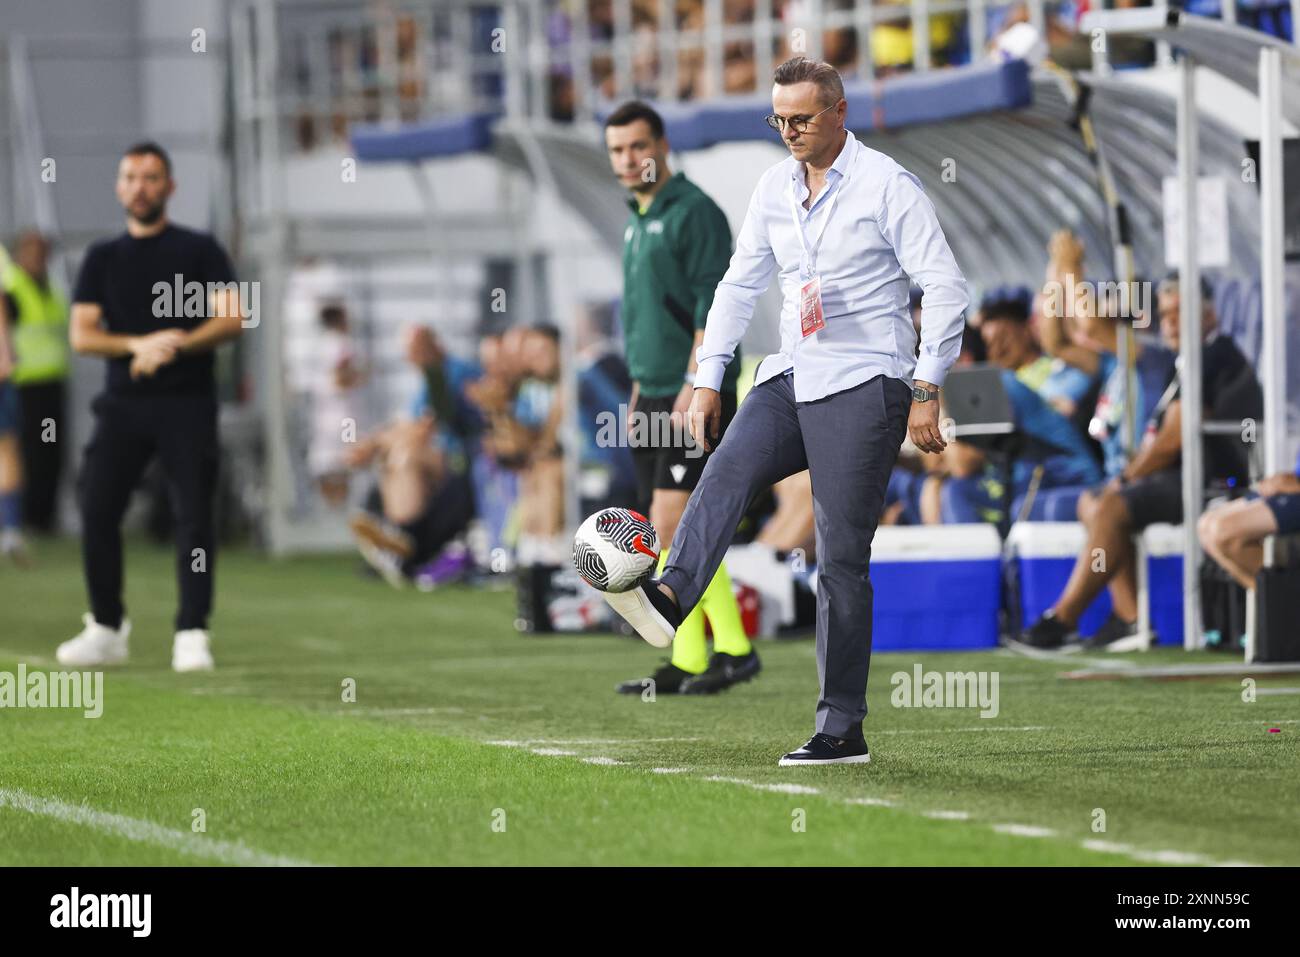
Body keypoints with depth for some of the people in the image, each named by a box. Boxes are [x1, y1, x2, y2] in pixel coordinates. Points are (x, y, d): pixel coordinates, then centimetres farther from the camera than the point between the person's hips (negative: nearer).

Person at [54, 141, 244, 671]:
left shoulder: (200, 250, 5)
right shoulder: (102, 258, 14)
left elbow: (232, 318, -5)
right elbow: (81, 335, 6)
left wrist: (175, 346, -17)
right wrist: (139, 344, -12)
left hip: (187, 402, -3)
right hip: (123, 403, 3)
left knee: (193, 517, -10)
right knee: (97, 512, -5)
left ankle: (192, 634, -7)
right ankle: (106, 629, 6)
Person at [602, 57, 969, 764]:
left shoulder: (887, 187, -6)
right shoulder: (775, 187, 13)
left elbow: (945, 289, -8)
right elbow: (740, 285, 21)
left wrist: (926, 392, -13)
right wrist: (708, 380, 14)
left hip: (863, 387, -6)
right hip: (790, 380, 6)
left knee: (841, 560, -8)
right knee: (727, 469, -25)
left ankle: (842, 729, -5)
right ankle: (670, 595, -47)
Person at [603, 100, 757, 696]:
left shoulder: (694, 212, -10)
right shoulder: (637, 222, 18)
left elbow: (712, 307, -16)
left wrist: (694, 388, -21)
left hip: (696, 398, -9)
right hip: (655, 398, 9)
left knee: (674, 523, -13)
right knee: (667, 534, 6)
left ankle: (733, 648, -7)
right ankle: (688, 662, 8)